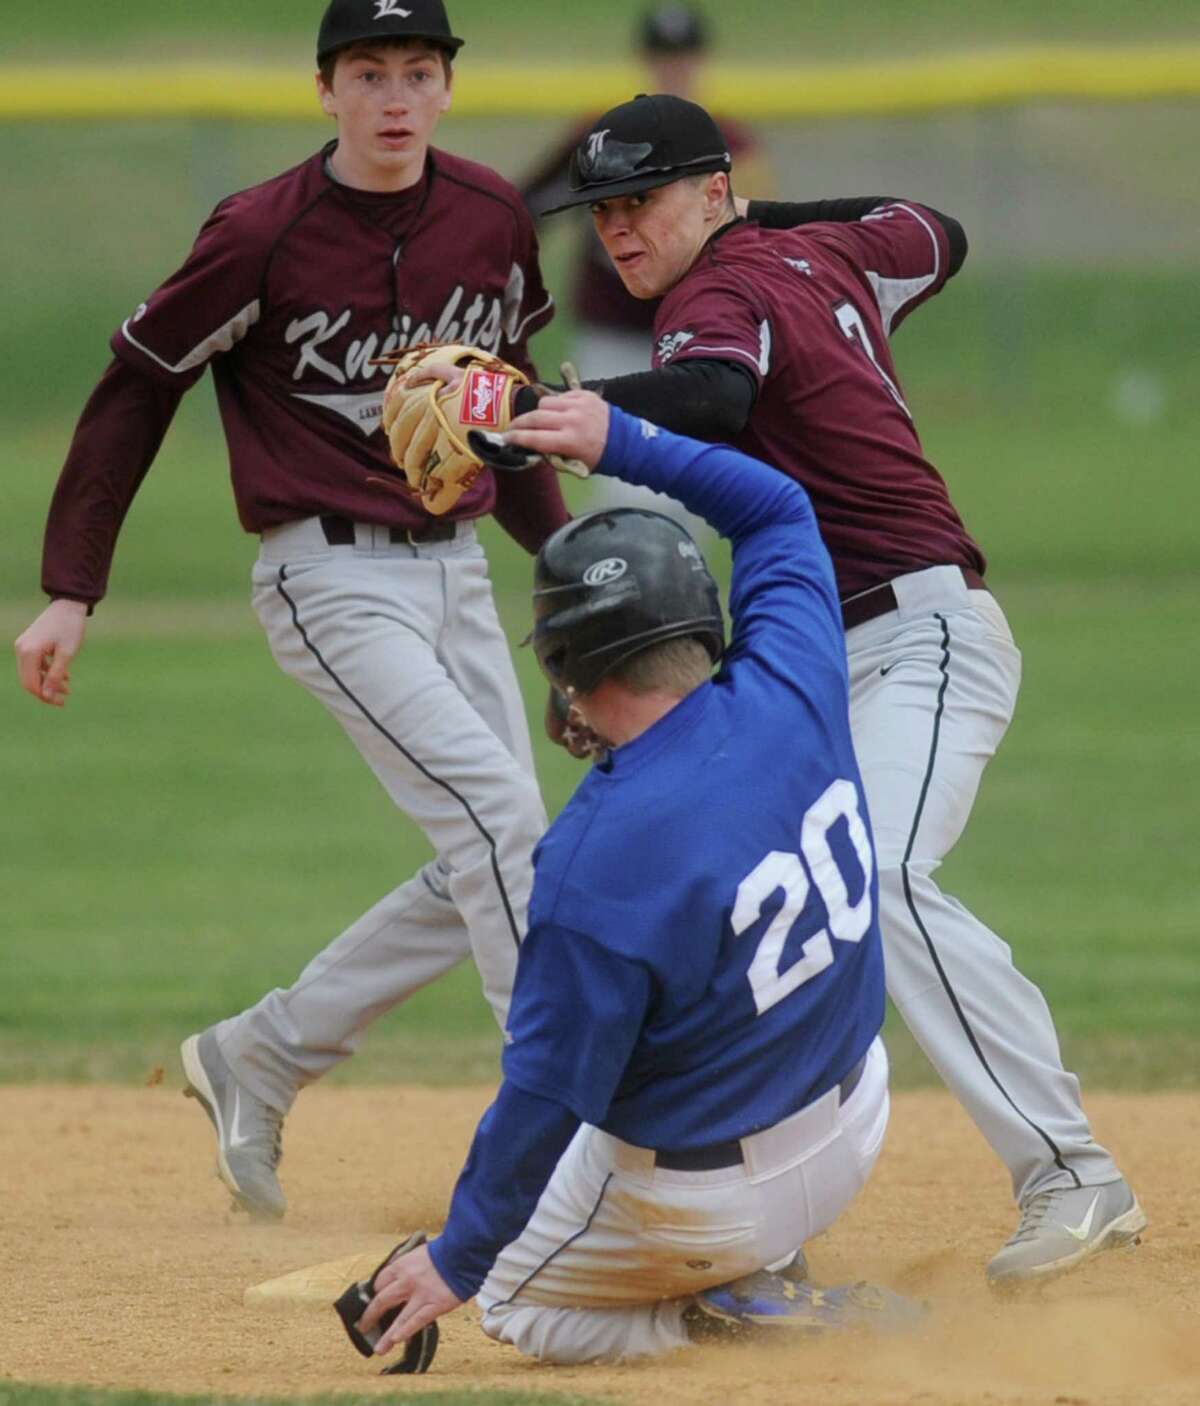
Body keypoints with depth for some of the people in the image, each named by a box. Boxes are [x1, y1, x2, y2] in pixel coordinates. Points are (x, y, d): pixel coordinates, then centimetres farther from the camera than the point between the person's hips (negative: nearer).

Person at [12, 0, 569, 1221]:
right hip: (331, 580, -7)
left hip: (454, 567, 7)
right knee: (497, 817, -18)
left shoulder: (491, 220, 2)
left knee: (492, 866, 7)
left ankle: (257, 1061, 21)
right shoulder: (262, 238, -14)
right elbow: (135, 390, -5)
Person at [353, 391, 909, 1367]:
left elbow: (544, 1101, -22)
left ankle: (746, 1310, 0)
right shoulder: (792, 696, -14)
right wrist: (626, 444, 5)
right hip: (856, 1131, 6)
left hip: (710, 1202, -6)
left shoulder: (597, 861, -30)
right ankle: (753, 1276, 22)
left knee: (518, 1306, 22)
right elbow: (776, 509, 7)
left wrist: (458, 1260, -9)